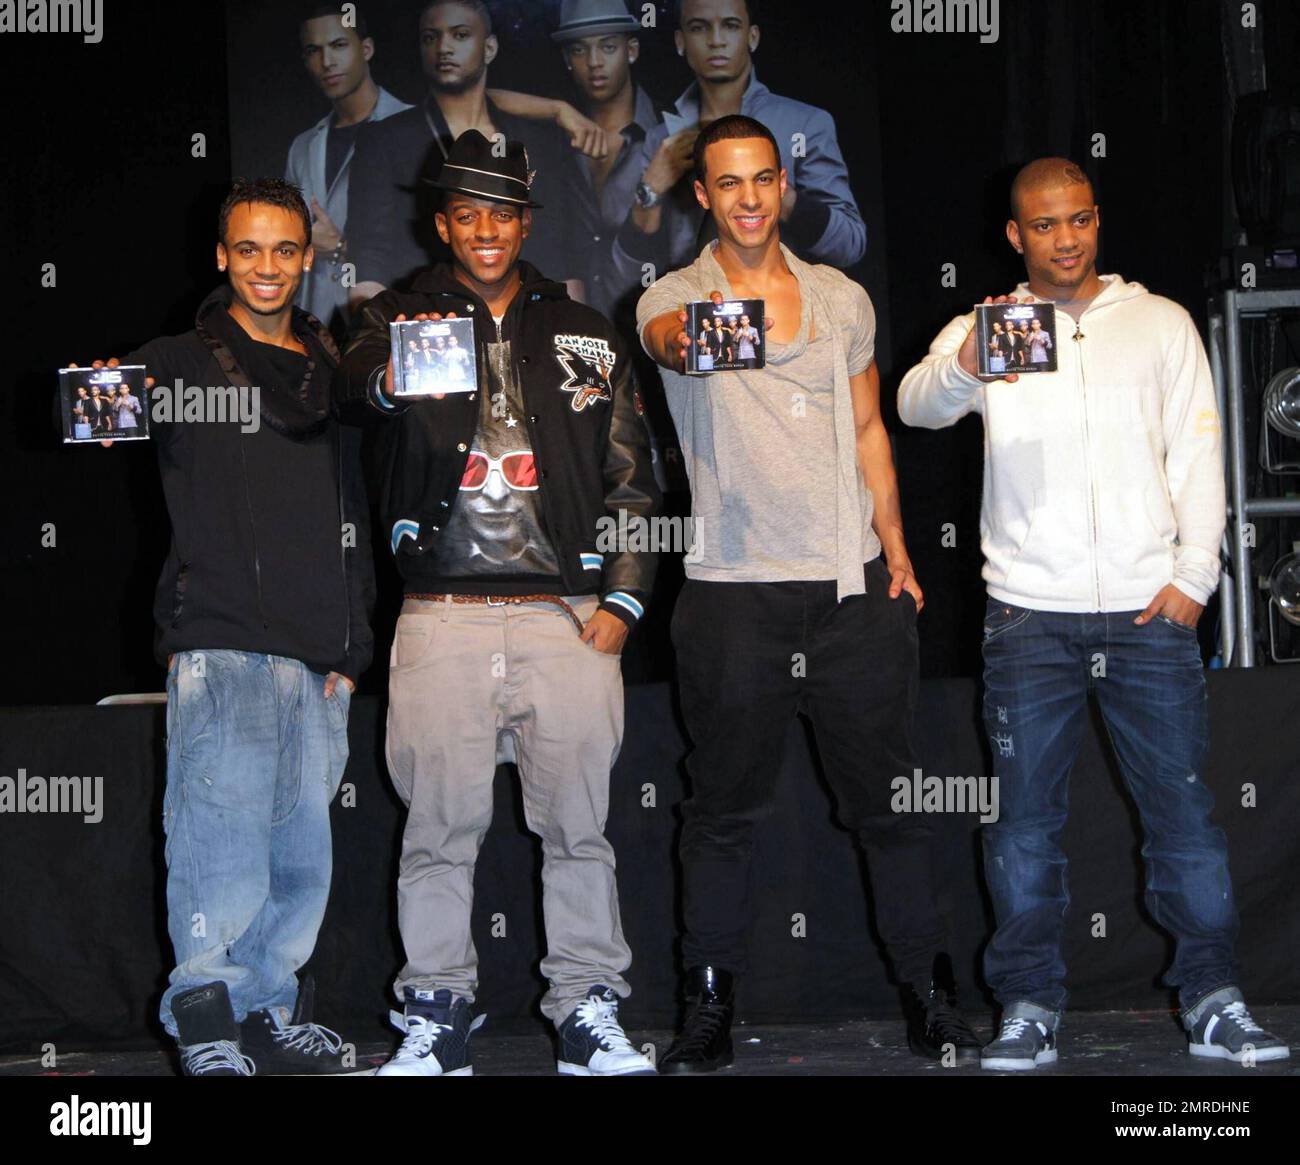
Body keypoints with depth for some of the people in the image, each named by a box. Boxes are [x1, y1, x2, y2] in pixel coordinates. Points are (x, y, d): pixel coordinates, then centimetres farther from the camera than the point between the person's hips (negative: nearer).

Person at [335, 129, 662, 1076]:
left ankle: (590, 1013, 9)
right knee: (441, 825, 0)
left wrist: (622, 600, 3)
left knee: (579, 823, 2)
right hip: (443, 615, -1)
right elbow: (356, 378, -15)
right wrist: (390, 376, -39)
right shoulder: (405, 316, 10)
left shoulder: (585, 335, 16)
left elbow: (633, 478, 15)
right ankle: (438, 1016, 9)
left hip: (568, 613, 1)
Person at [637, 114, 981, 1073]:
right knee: (727, 805, 4)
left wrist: (897, 552, 9)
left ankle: (929, 994, 17)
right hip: (735, 589, -2)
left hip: (854, 581, 2)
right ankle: (713, 1003, 14)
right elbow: (666, 337, -23)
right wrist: (690, 338, -48)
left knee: (889, 795, 7)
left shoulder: (844, 299, 12)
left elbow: (868, 428, 17)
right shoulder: (676, 296, 1)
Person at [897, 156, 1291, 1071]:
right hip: (1030, 609, 0)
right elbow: (918, 404, -11)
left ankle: (1215, 1002, 8)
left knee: (1184, 806, 1)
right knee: (1026, 812, 0)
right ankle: (1029, 1007, 7)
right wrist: (967, 364, -34)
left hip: (1150, 610, 1)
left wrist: (1192, 576, -3)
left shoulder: (1160, 323, 12)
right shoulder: (988, 326, 9)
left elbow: (1199, 454, 10)